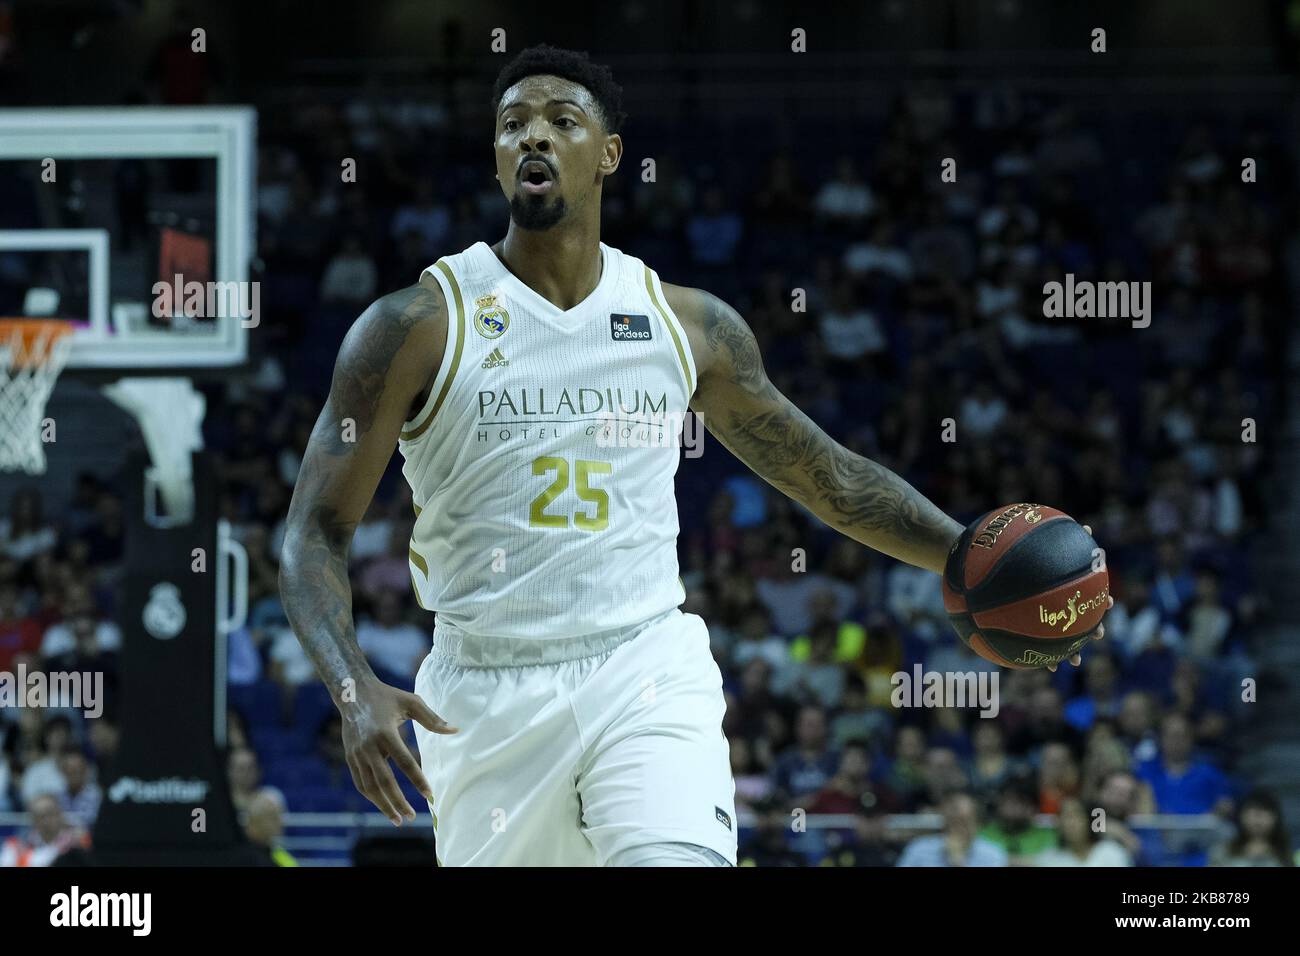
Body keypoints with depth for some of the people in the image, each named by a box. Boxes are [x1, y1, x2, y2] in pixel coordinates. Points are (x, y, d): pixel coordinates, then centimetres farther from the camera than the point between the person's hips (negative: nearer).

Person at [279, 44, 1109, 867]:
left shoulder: (690, 325, 6)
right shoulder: (418, 327, -4)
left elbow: (825, 474, 18)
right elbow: (315, 537, -6)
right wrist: (357, 693, -22)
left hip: (646, 675, 1)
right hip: (488, 699, -1)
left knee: (679, 860, -24)